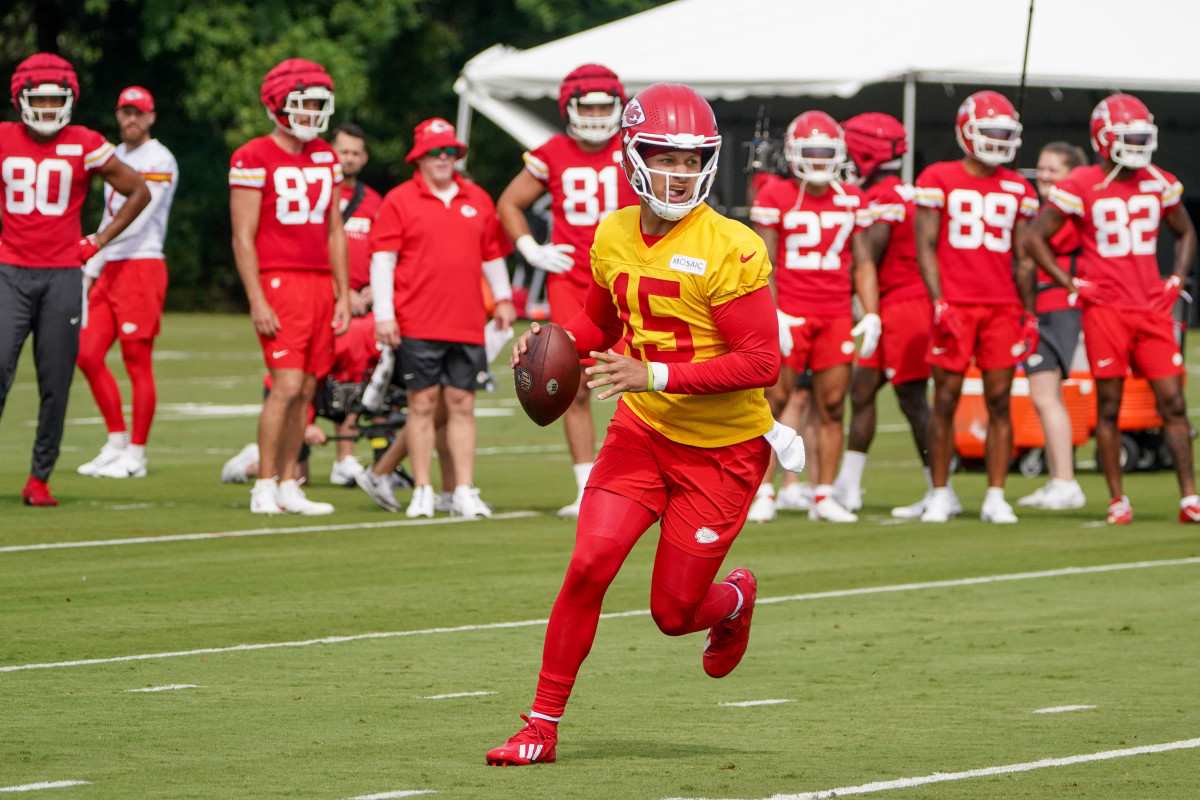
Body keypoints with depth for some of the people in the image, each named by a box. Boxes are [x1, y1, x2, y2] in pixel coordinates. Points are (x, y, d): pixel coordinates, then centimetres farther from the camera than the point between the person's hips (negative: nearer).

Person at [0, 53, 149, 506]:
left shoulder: (85, 146, 0)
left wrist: (99, 242, 5)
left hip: (62, 276, 0)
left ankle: (40, 477, 10)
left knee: (55, 384, 0)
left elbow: (139, 192, 10)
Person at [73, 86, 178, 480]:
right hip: (110, 270, 8)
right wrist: (90, 269, 16)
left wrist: (95, 246, -15)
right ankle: (117, 442, 15)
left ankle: (135, 455, 1)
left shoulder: (158, 161, -8)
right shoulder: (115, 156, 18)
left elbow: (137, 221, -15)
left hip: (141, 267, -8)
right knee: (88, 356, 4)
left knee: (138, 362, -4)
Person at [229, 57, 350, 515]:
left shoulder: (324, 158, 15)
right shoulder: (254, 159, -6)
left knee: (305, 390, 6)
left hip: (320, 284, 7)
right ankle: (264, 489, -8)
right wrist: (257, 301, -14)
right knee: (287, 385, -14)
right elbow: (243, 237, -8)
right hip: (279, 283, -7)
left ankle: (288, 487, 11)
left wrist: (343, 296, 15)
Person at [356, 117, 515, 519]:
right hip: (418, 325, -4)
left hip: (467, 325, 4)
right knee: (423, 403, -2)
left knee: (462, 404, 2)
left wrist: (503, 299, 17)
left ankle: (464, 491, 4)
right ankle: (423, 492, 4)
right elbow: (382, 259, -3)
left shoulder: (478, 200, 14)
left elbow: (493, 254, 23)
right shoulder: (399, 201, 1)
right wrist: (383, 315, -9)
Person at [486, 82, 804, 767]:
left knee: (674, 613, 2)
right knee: (589, 565, -12)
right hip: (642, 430, 4)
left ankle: (734, 600, 39)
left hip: (721, 451, -4)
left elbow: (762, 362, -22)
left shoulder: (731, 250, -19)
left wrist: (657, 376, -28)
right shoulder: (615, 237, 1)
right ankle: (543, 724, -1)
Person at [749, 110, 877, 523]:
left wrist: (871, 315, 4)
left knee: (832, 406, 1)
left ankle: (824, 496, 6)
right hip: (788, 313, -3)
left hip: (836, 314, 3)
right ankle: (764, 493, 0)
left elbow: (862, 263, 13)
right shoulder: (775, 197, 0)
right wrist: (772, 315, -14)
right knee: (774, 400, -5)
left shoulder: (852, 200, 11)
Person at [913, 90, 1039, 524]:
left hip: (1002, 307, 3)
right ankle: (940, 495, 8)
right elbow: (925, 247, -2)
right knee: (945, 401, -1)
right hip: (954, 305, -3)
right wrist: (939, 303, -11)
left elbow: (1023, 257, 16)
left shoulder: (1017, 189, 12)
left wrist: (1029, 314, 10)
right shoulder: (939, 180, 1)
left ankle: (996, 498, 4)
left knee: (999, 402, 0)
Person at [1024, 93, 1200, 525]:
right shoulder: (1081, 187, -6)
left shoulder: (1160, 184, 8)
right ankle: (1118, 501, 8)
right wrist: (1071, 283, -6)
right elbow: (1036, 237, -1)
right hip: (1105, 308, -4)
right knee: (1109, 405, 0)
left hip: (1153, 308, 4)